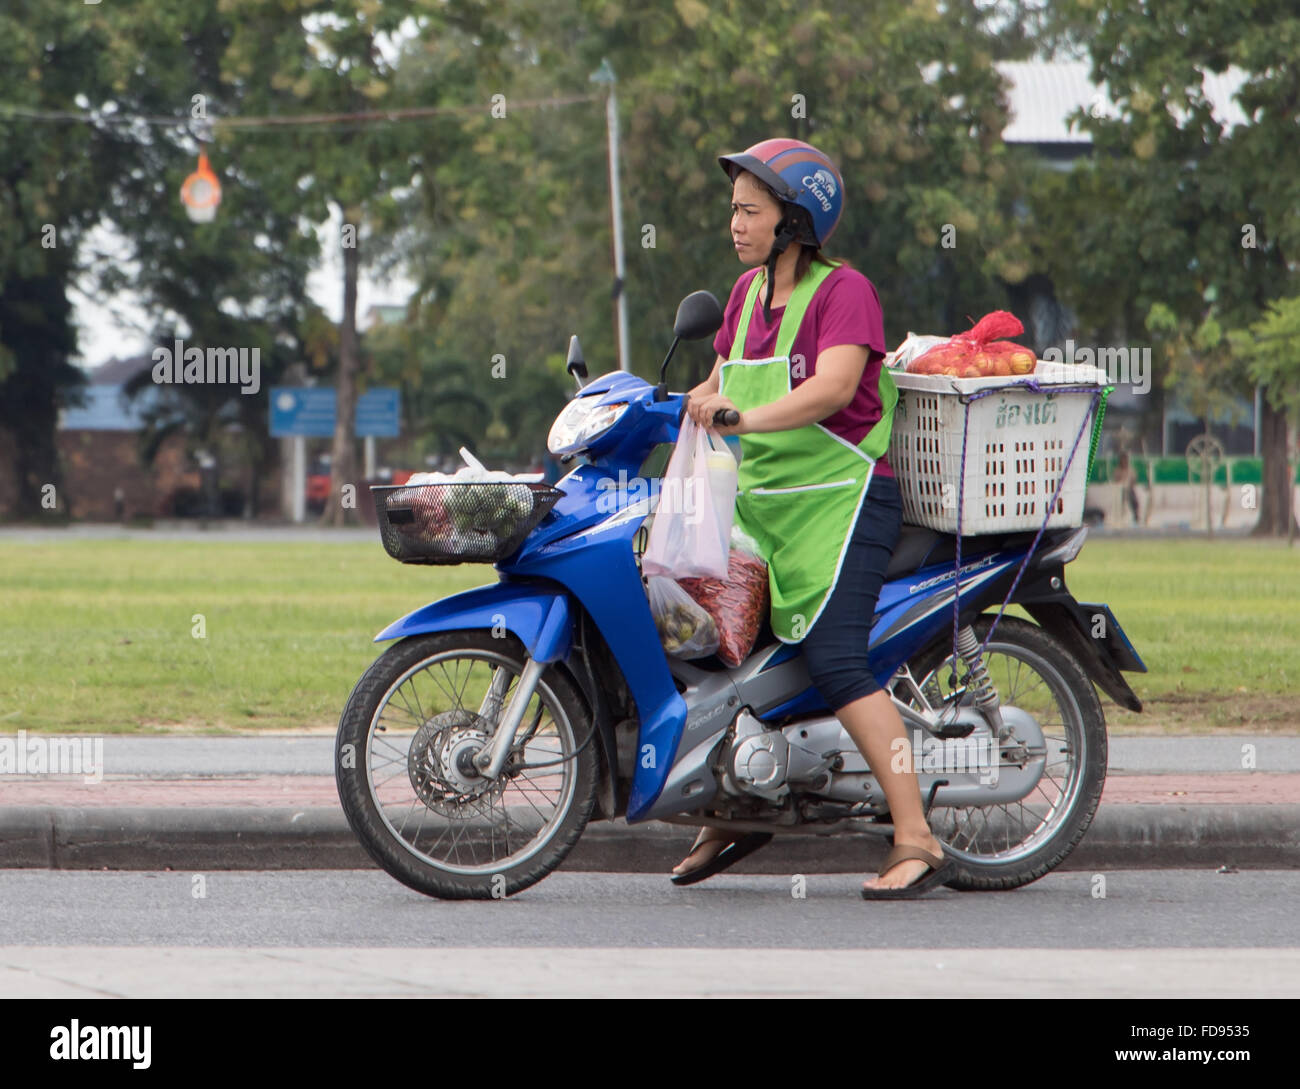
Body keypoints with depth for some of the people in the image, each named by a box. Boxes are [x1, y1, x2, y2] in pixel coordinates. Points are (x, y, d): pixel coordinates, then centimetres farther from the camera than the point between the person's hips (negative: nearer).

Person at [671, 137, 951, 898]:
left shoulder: (844, 291, -10)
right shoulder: (748, 291, 14)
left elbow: (835, 385, -27)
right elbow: (719, 384, 22)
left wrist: (747, 418, -38)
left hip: (843, 497, -8)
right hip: (759, 499, 8)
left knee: (834, 662, -20)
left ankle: (918, 842, -20)